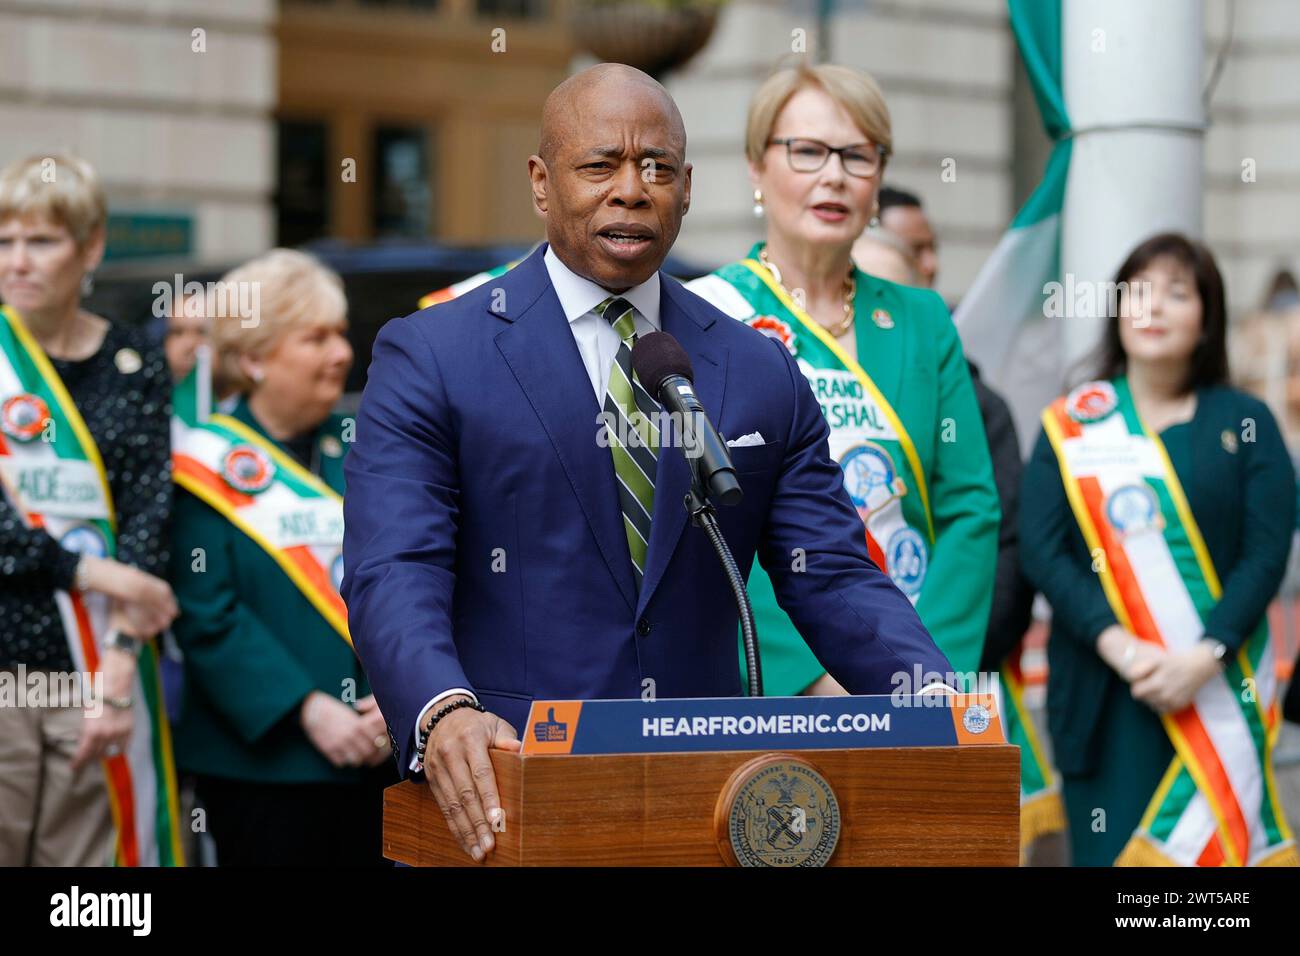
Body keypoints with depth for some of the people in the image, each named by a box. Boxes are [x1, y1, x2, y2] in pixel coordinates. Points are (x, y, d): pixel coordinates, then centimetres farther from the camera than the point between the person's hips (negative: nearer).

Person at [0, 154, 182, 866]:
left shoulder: (135, 367, 7)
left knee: (96, 852, 0)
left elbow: (147, 520, -1)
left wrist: (118, 670, -13)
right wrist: (90, 571, -15)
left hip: (101, 673, 1)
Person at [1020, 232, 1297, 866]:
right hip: (1103, 693, 0)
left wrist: (1205, 657, -16)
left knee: (1210, 847, -4)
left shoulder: (1245, 423, 7)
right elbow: (1039, 550, -2)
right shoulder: (1072, 424, 7)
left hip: (1219, 689, 0)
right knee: (1110, 849, -4)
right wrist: (1119, 647, -15)